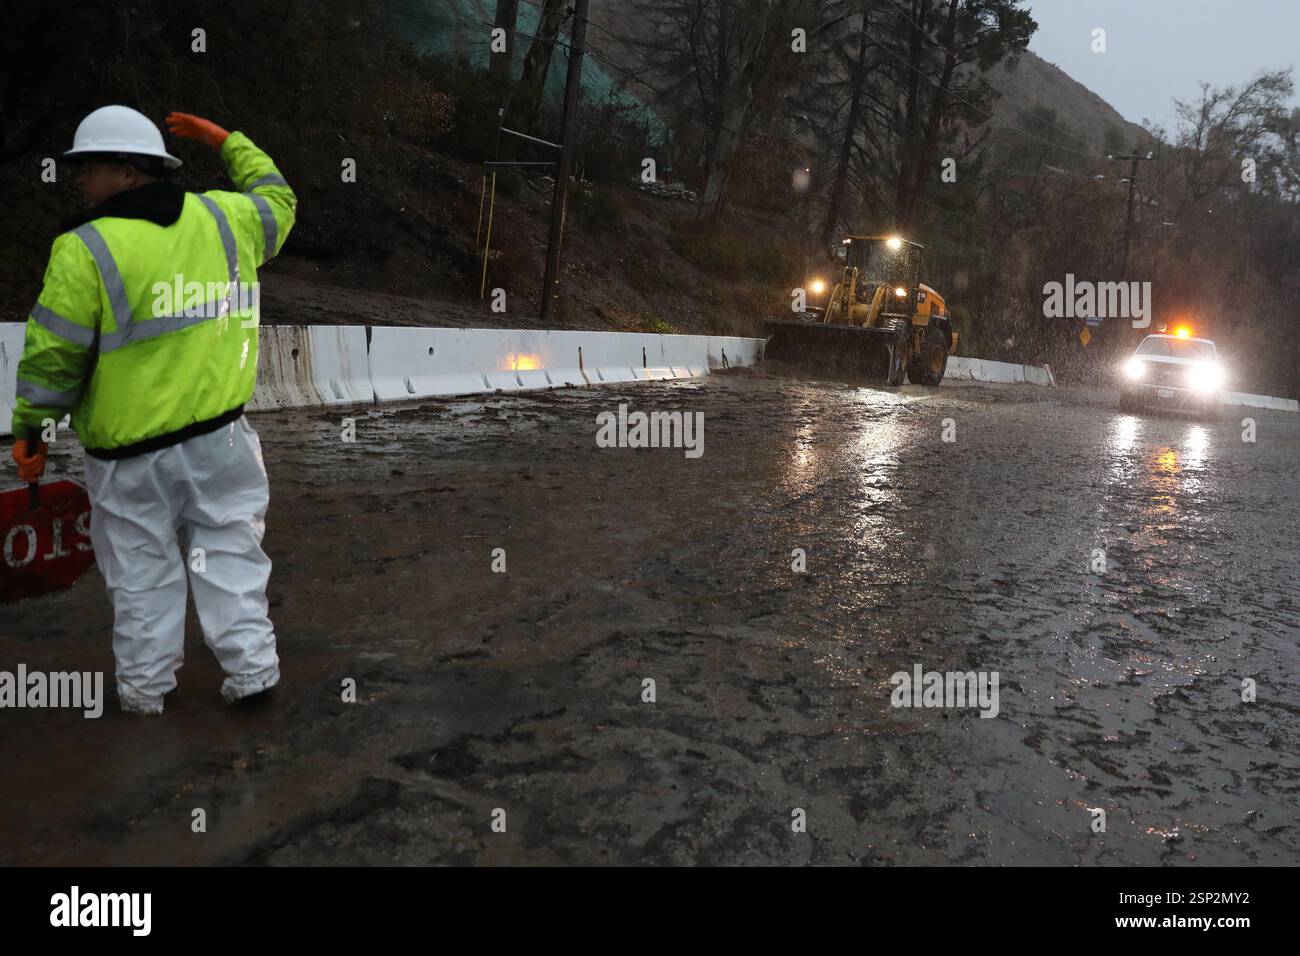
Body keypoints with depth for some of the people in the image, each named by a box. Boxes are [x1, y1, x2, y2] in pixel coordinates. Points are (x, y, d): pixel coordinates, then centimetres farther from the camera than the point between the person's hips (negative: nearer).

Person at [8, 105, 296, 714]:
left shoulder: (85, 249, -15)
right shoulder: (221, 218, -2)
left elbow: (52, 357, -12)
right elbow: (276, 201, 21)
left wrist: (30, 428, 1)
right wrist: (224, 140, 29)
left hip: (130, 452, -3)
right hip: (218, 437, 4)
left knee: (141, 570, 13)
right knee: (228, 552, 15)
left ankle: (144, 687, 25)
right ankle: (251, 669, 17)